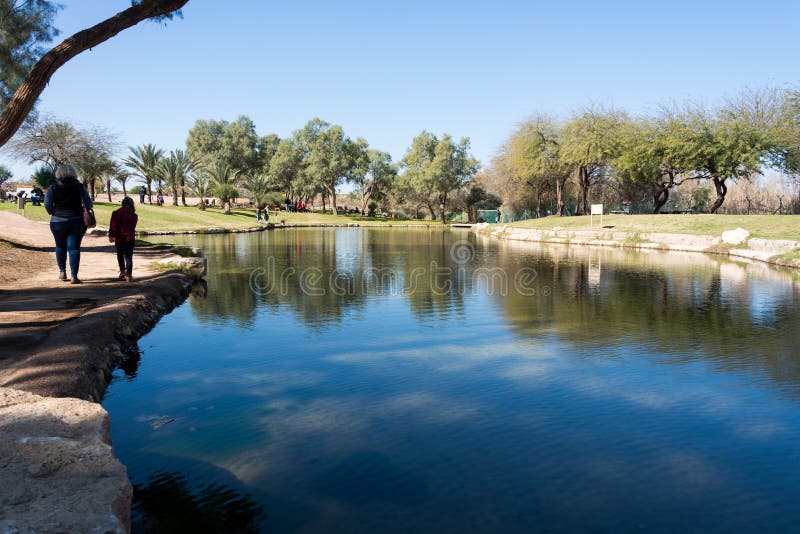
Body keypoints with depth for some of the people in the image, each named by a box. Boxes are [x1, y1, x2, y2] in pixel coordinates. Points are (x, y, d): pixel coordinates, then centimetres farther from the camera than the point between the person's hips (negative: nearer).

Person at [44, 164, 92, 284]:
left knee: (60, 246, 19)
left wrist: (53, 213, 12)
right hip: (76, 221, -1)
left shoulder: (52, 188, -2)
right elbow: (88, 204, -4)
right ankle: (74, 275, -8)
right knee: (74, 247, 0)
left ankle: (62, 272, 27)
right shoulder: (79, 187, -2)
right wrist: (84, 210, 16)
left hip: (57, 221, 1)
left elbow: (47, 205, -6)